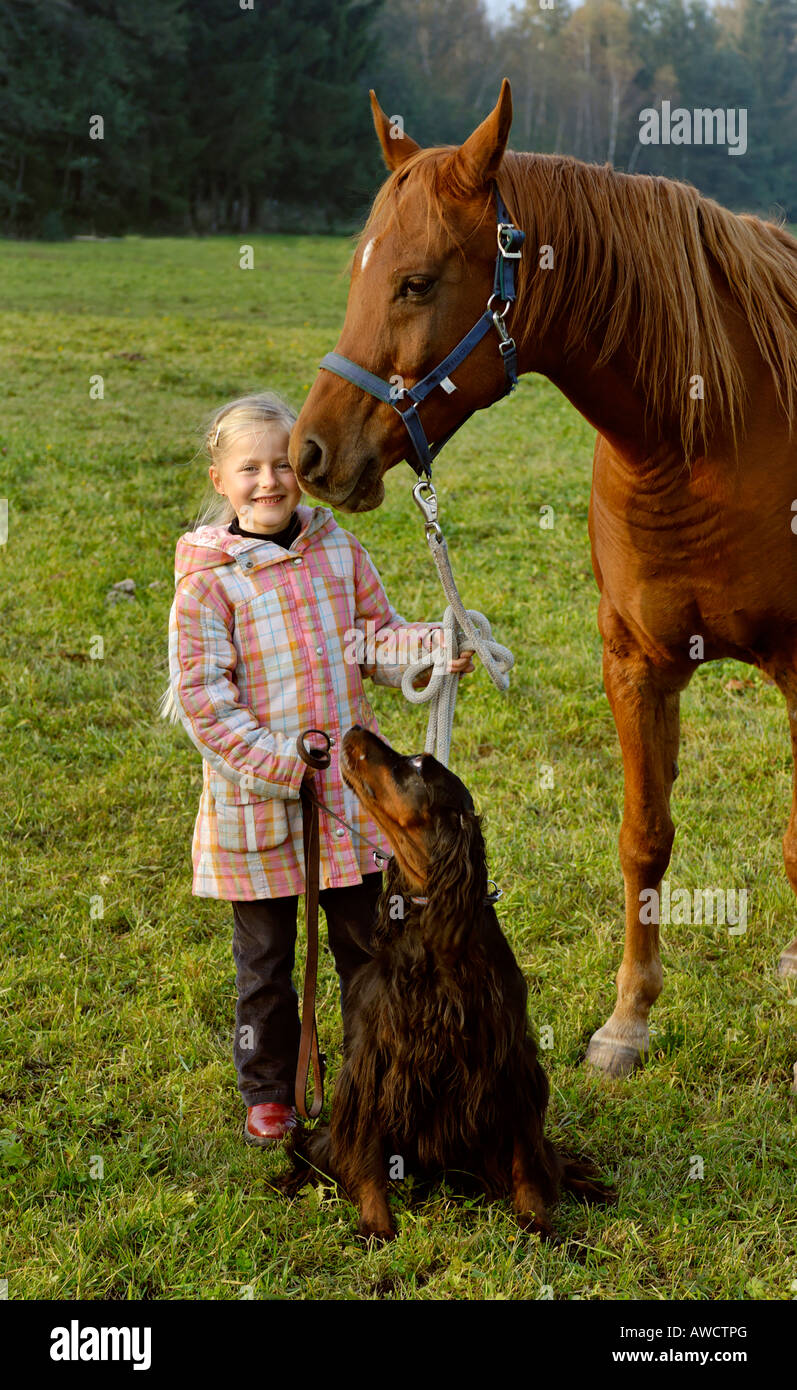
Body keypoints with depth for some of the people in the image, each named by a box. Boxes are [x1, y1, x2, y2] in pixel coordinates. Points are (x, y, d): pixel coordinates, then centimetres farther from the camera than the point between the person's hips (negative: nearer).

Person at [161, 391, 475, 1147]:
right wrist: (276, 762, -18)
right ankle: (268, 1092, 28)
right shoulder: (208, 580, -11)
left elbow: (376, 638, 10)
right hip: (256, 800, -3)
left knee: (366, 943, 14)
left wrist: (428, 650, -11)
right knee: (264, 958, 10)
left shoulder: (339, 552, 2)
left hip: (349, 786, 4)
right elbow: (199, 692, -12)